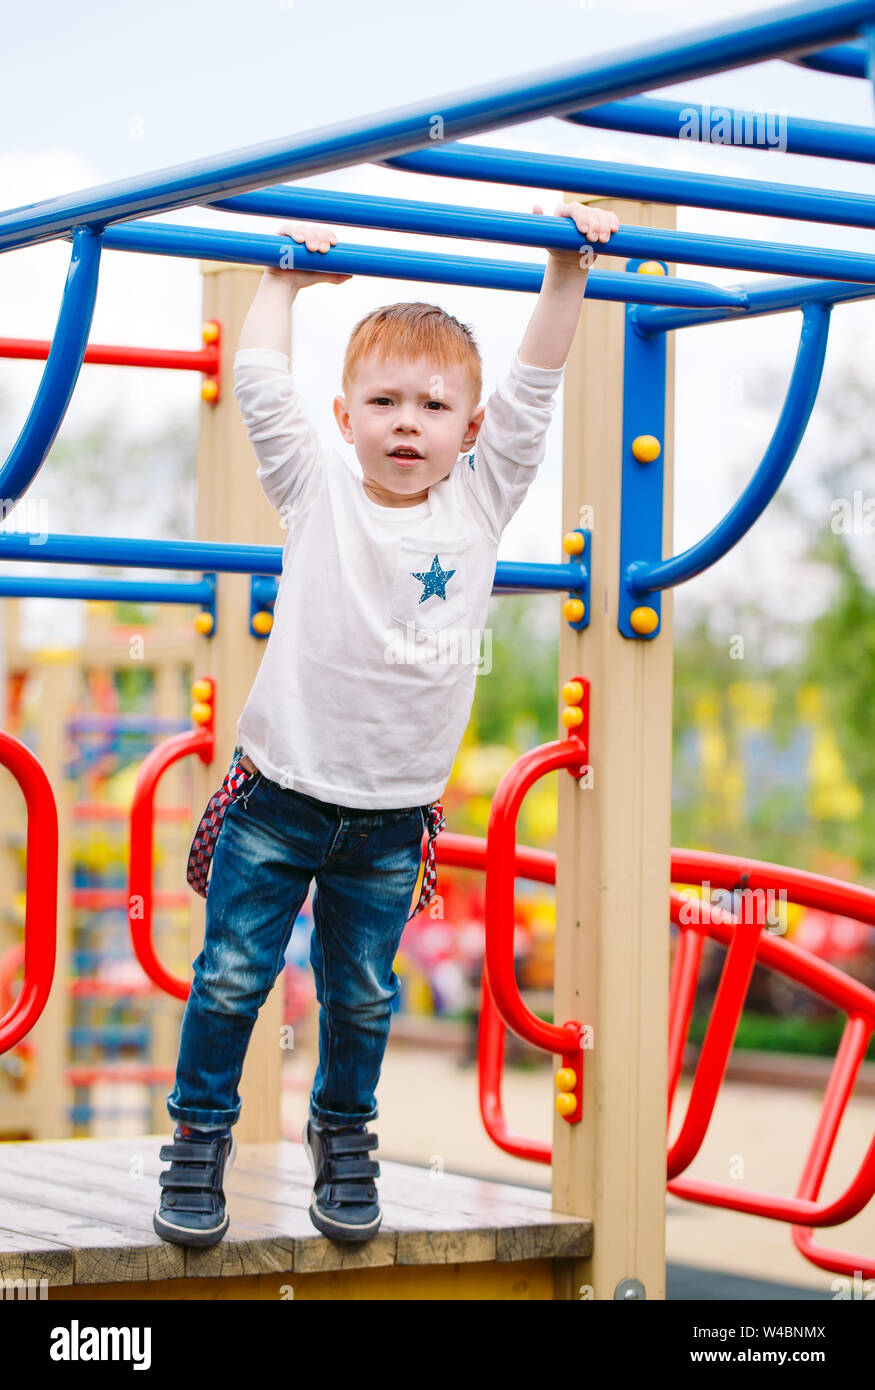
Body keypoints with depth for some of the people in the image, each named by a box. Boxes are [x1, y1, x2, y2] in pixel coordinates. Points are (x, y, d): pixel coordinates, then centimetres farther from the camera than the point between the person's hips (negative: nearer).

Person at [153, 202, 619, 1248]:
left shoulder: (479, 503, 2)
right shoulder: (318, 492, -3)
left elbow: (533, 390, 0)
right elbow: (260, 387, -7)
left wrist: (565, 271, -4)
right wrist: (284, 281, -1)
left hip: (392, 814, 2)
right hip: (280, 792, -2)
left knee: (362, 995, 12)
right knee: (232, 976, 2)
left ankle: (343, 1133, 31)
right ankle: (200, 1134, 17)